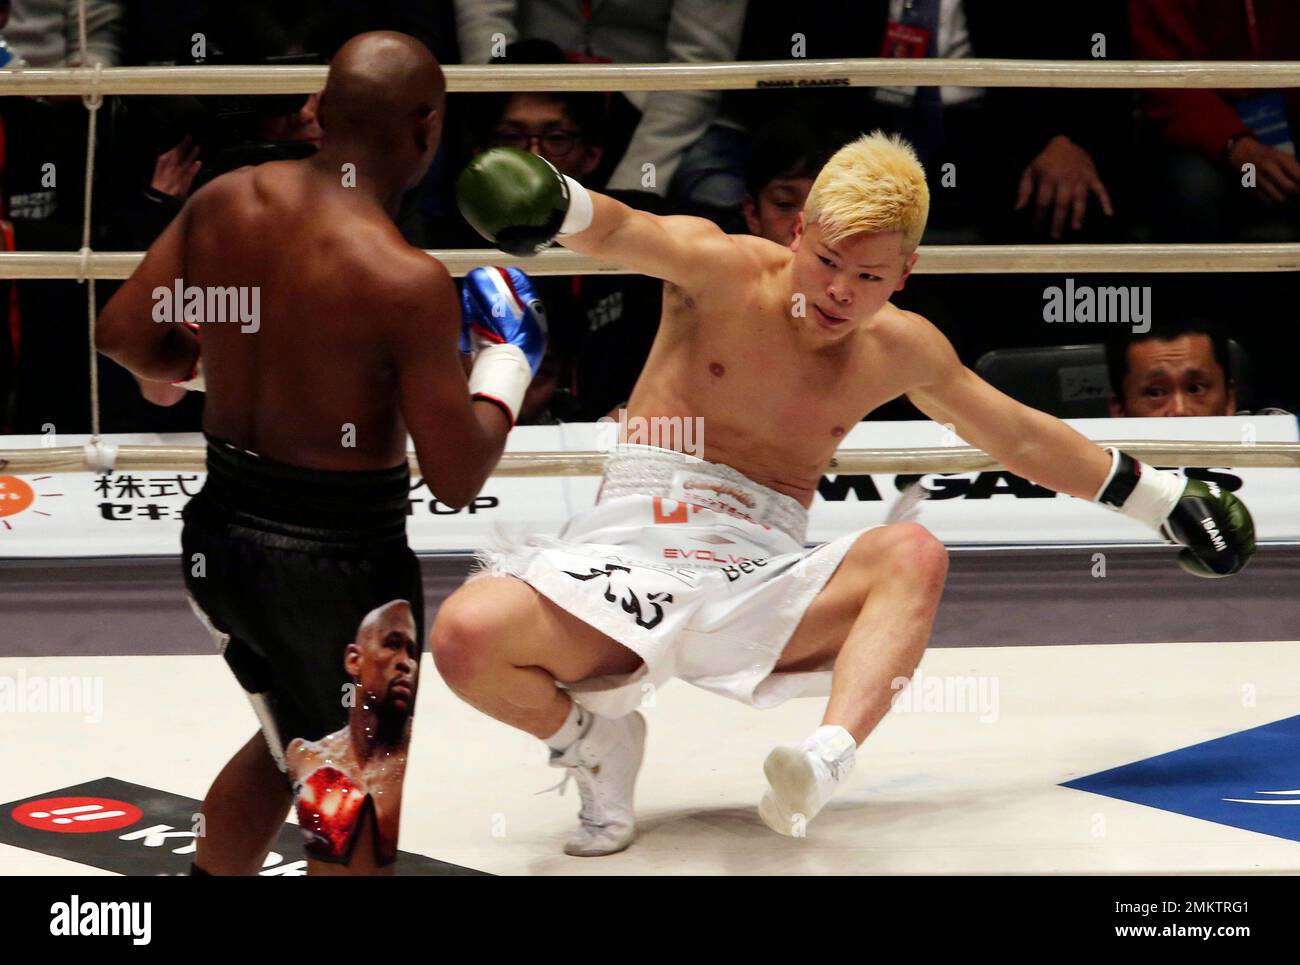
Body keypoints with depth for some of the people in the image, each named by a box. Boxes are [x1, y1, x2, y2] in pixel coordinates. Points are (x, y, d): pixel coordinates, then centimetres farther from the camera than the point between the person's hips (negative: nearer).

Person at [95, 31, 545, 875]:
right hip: (340, 559, -6)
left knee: (291, 741, 31)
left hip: (220, 531, 7)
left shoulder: (225, 202, -5)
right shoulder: (408, 282, -23)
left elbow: (124, 335, 3)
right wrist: (507, 364, -3)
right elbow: (457, 480, -19)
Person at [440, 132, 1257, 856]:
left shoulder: (900, 351, 10)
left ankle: (825, 761, -47)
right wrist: (556, 203, -46)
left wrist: (1159, 497, 29)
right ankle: (596, 740, 0)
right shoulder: (723, 270, -1)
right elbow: (623, 234, -22)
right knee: (468, 635, -30)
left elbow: (1024, 438, 25)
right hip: (635, 543, -2)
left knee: (912, 553, -27)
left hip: (761, 582, 2)